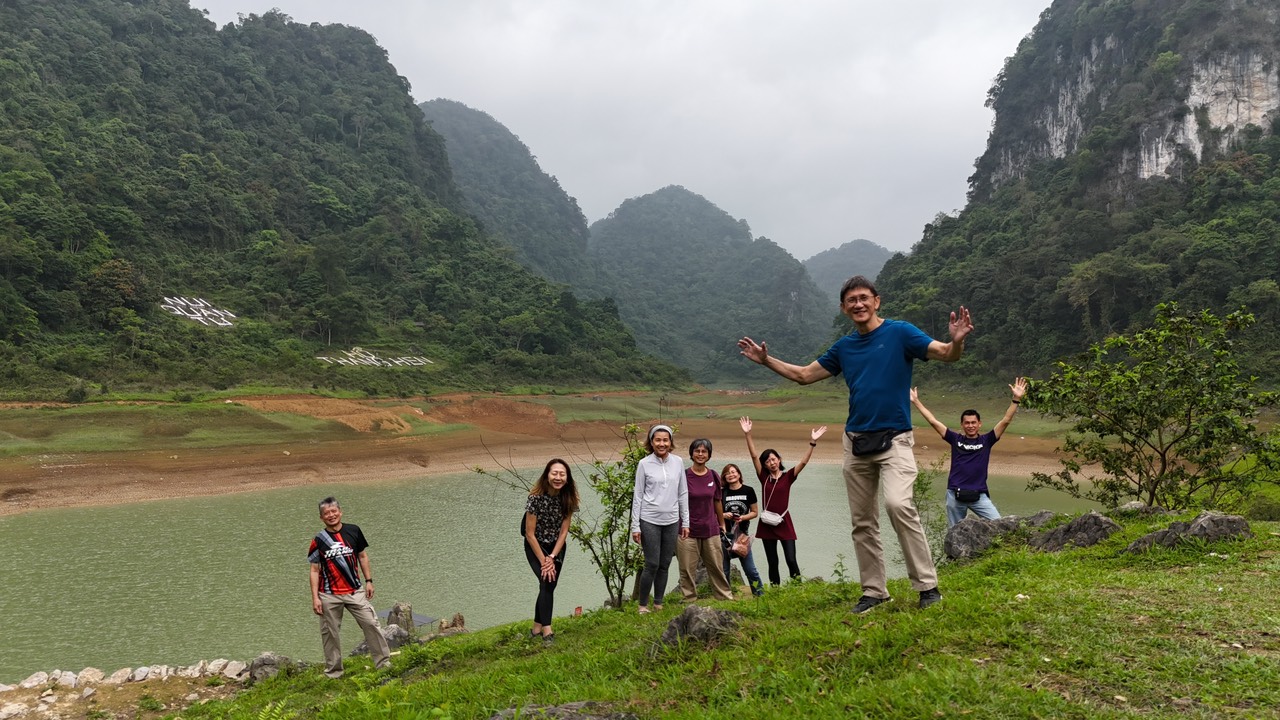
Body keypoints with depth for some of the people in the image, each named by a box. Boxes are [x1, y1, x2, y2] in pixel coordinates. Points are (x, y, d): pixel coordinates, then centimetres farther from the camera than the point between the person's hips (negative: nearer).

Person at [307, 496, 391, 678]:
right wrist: (315, 598, -5)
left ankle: (384, 662, 8)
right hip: (329, 596, -1)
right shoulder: (318, 540, -2)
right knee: (330, 634, 6)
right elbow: (314, 570, 0)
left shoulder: (353, 531, 1)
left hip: (355, 591, 1)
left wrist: (369, 581, 6)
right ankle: (333, 672, 21)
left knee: (371, 624, -3)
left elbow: (363, 556, 11)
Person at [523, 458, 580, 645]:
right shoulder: (536, 498, -27)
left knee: (549, 585, 4)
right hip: (535, 546, -4)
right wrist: (543, 561, -19)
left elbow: (564, 531, -9)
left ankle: (537, 628, 21)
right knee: (547, 582, -19)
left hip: (557, 546, 4)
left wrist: (552, 557, -16)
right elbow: (530, 533, -21)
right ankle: (547, 631, -16)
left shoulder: (568, 498, -15)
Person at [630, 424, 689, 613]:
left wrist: (685, 522, 7)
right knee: (652, 565, -3)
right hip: (650, 521, -3)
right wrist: (635, 526, -4)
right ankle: (643, 605, 12)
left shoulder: (678, 462, 3)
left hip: (671, 521, 3)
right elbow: (638, 496, -2)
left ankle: (658, 603, 22)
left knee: (664, 565, 9)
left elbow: (683, 493, 8)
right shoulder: (644, 464, -5)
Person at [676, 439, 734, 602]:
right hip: (688, 531, -3)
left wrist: (722, 524, 21)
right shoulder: (684, 476, -6)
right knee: (688, 570, 2)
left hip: (710, 530, 3)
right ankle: (689, 601, 13)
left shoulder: (714, 476, 4)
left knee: (717, 567, 11)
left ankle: (726, 598, 23)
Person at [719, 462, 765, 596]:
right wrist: (723, 515, -12)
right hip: (724, 535, 1)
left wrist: (743, 517, -13)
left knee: (750, 569, -2)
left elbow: (755, 512, 5)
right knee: (723, 570, 6)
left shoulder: (748, 491, 0)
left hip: (742, 534, -1)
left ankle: (760, 594, 10)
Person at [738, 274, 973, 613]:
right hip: (856, 442, 6)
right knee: (862, 522, 7)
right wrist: (766, 360, 12)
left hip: (894, 438, -5)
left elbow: (946, 355, -10)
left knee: (898, 504, -25)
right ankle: (873, 591, 18)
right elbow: (804, 375, 20)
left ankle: (928, 585, -15)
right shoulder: (844, 347, 12)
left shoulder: (900, 332, -3)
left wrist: (957, 341, -32)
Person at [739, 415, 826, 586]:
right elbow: (754, 456, -4)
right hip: (767, 524, 2)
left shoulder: (788, 477, 1)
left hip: (784, 523, -2)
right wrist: (747, 434, -12)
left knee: (791, 560, -8)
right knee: (772, 563, 8)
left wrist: (812, 443, -22)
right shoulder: (764, 477, 4)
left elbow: (803, 462, -10)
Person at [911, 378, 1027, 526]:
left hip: (979, 496, -1)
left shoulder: (986, 441, 6)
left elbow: (1006, 420, -1)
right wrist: (916, 401, 6)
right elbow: (933, 421, 7)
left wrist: (1016, 399, -9)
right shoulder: (956, 439, 7)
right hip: (955, 495, 1)